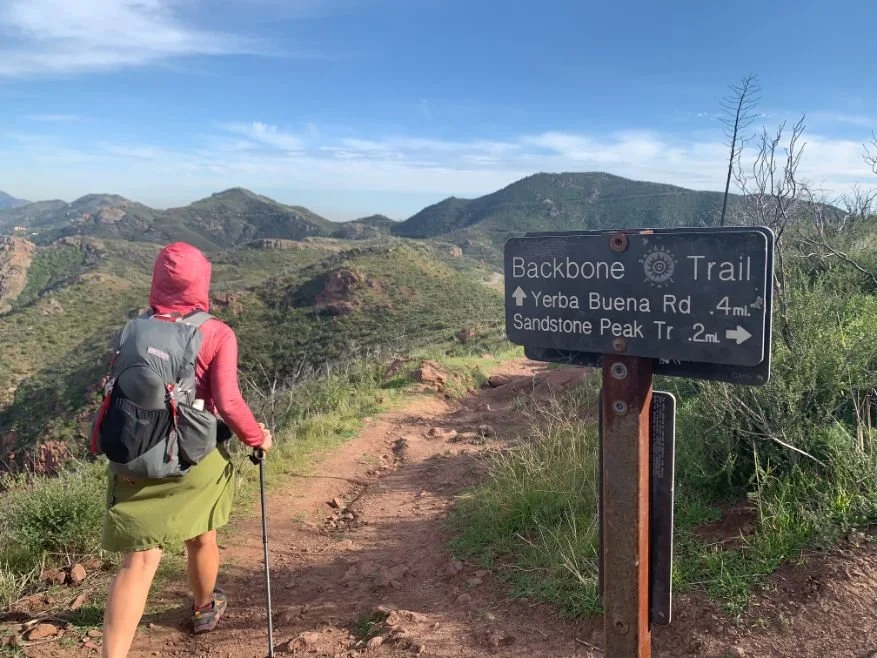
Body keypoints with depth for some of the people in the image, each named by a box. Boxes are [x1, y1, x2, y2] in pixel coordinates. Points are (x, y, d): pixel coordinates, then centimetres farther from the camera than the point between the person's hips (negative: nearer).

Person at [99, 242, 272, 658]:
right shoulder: (216, 334, -10)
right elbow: (228, 403, -18)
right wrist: (257, 437, -1)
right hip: (197, 457, -2)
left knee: (140, 560, 2)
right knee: (202, 537, 23)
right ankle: (204, 609, 48)